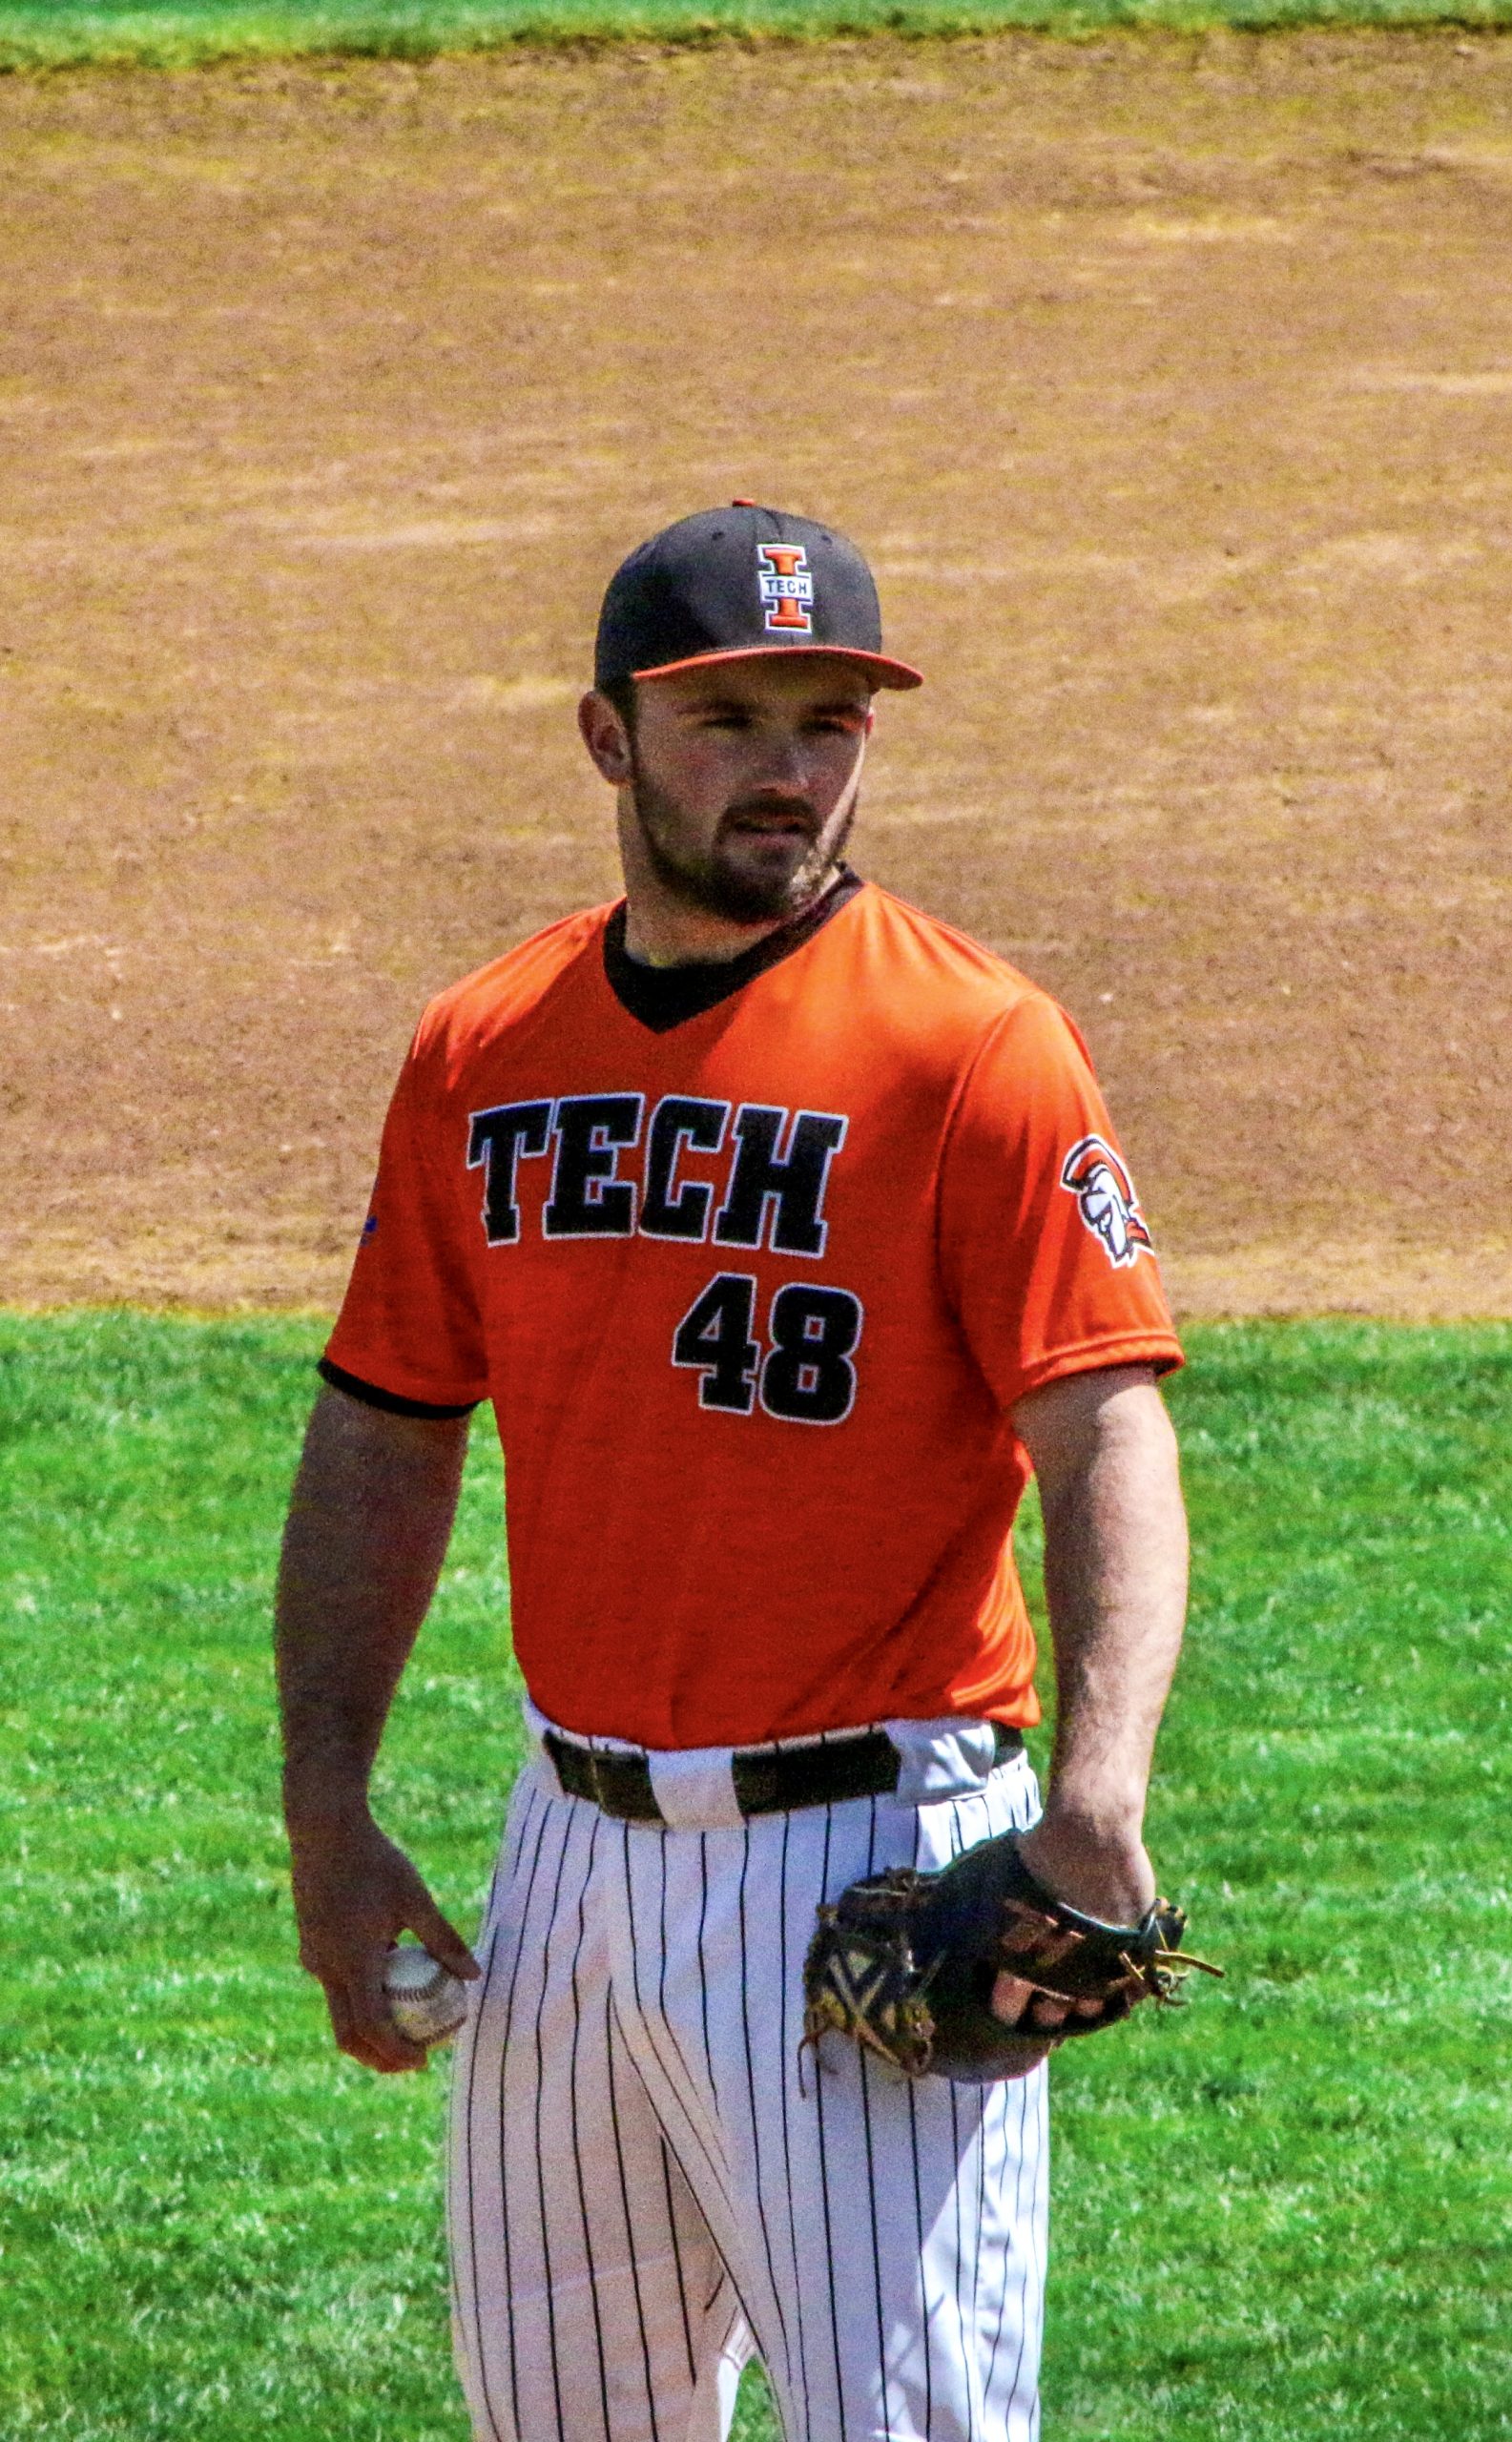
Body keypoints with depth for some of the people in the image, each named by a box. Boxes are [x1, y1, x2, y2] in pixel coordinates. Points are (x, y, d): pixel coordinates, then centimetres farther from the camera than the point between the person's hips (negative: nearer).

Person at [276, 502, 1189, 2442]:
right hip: (576, 1842, 6)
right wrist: (327, 1814, 6)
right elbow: (383, 1442, 15)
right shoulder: (482, 1056, 8)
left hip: (871, 1855, -6)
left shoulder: (973, 1047, -9)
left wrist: (1094, 1802, -30)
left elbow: (1107, 1441, -16)